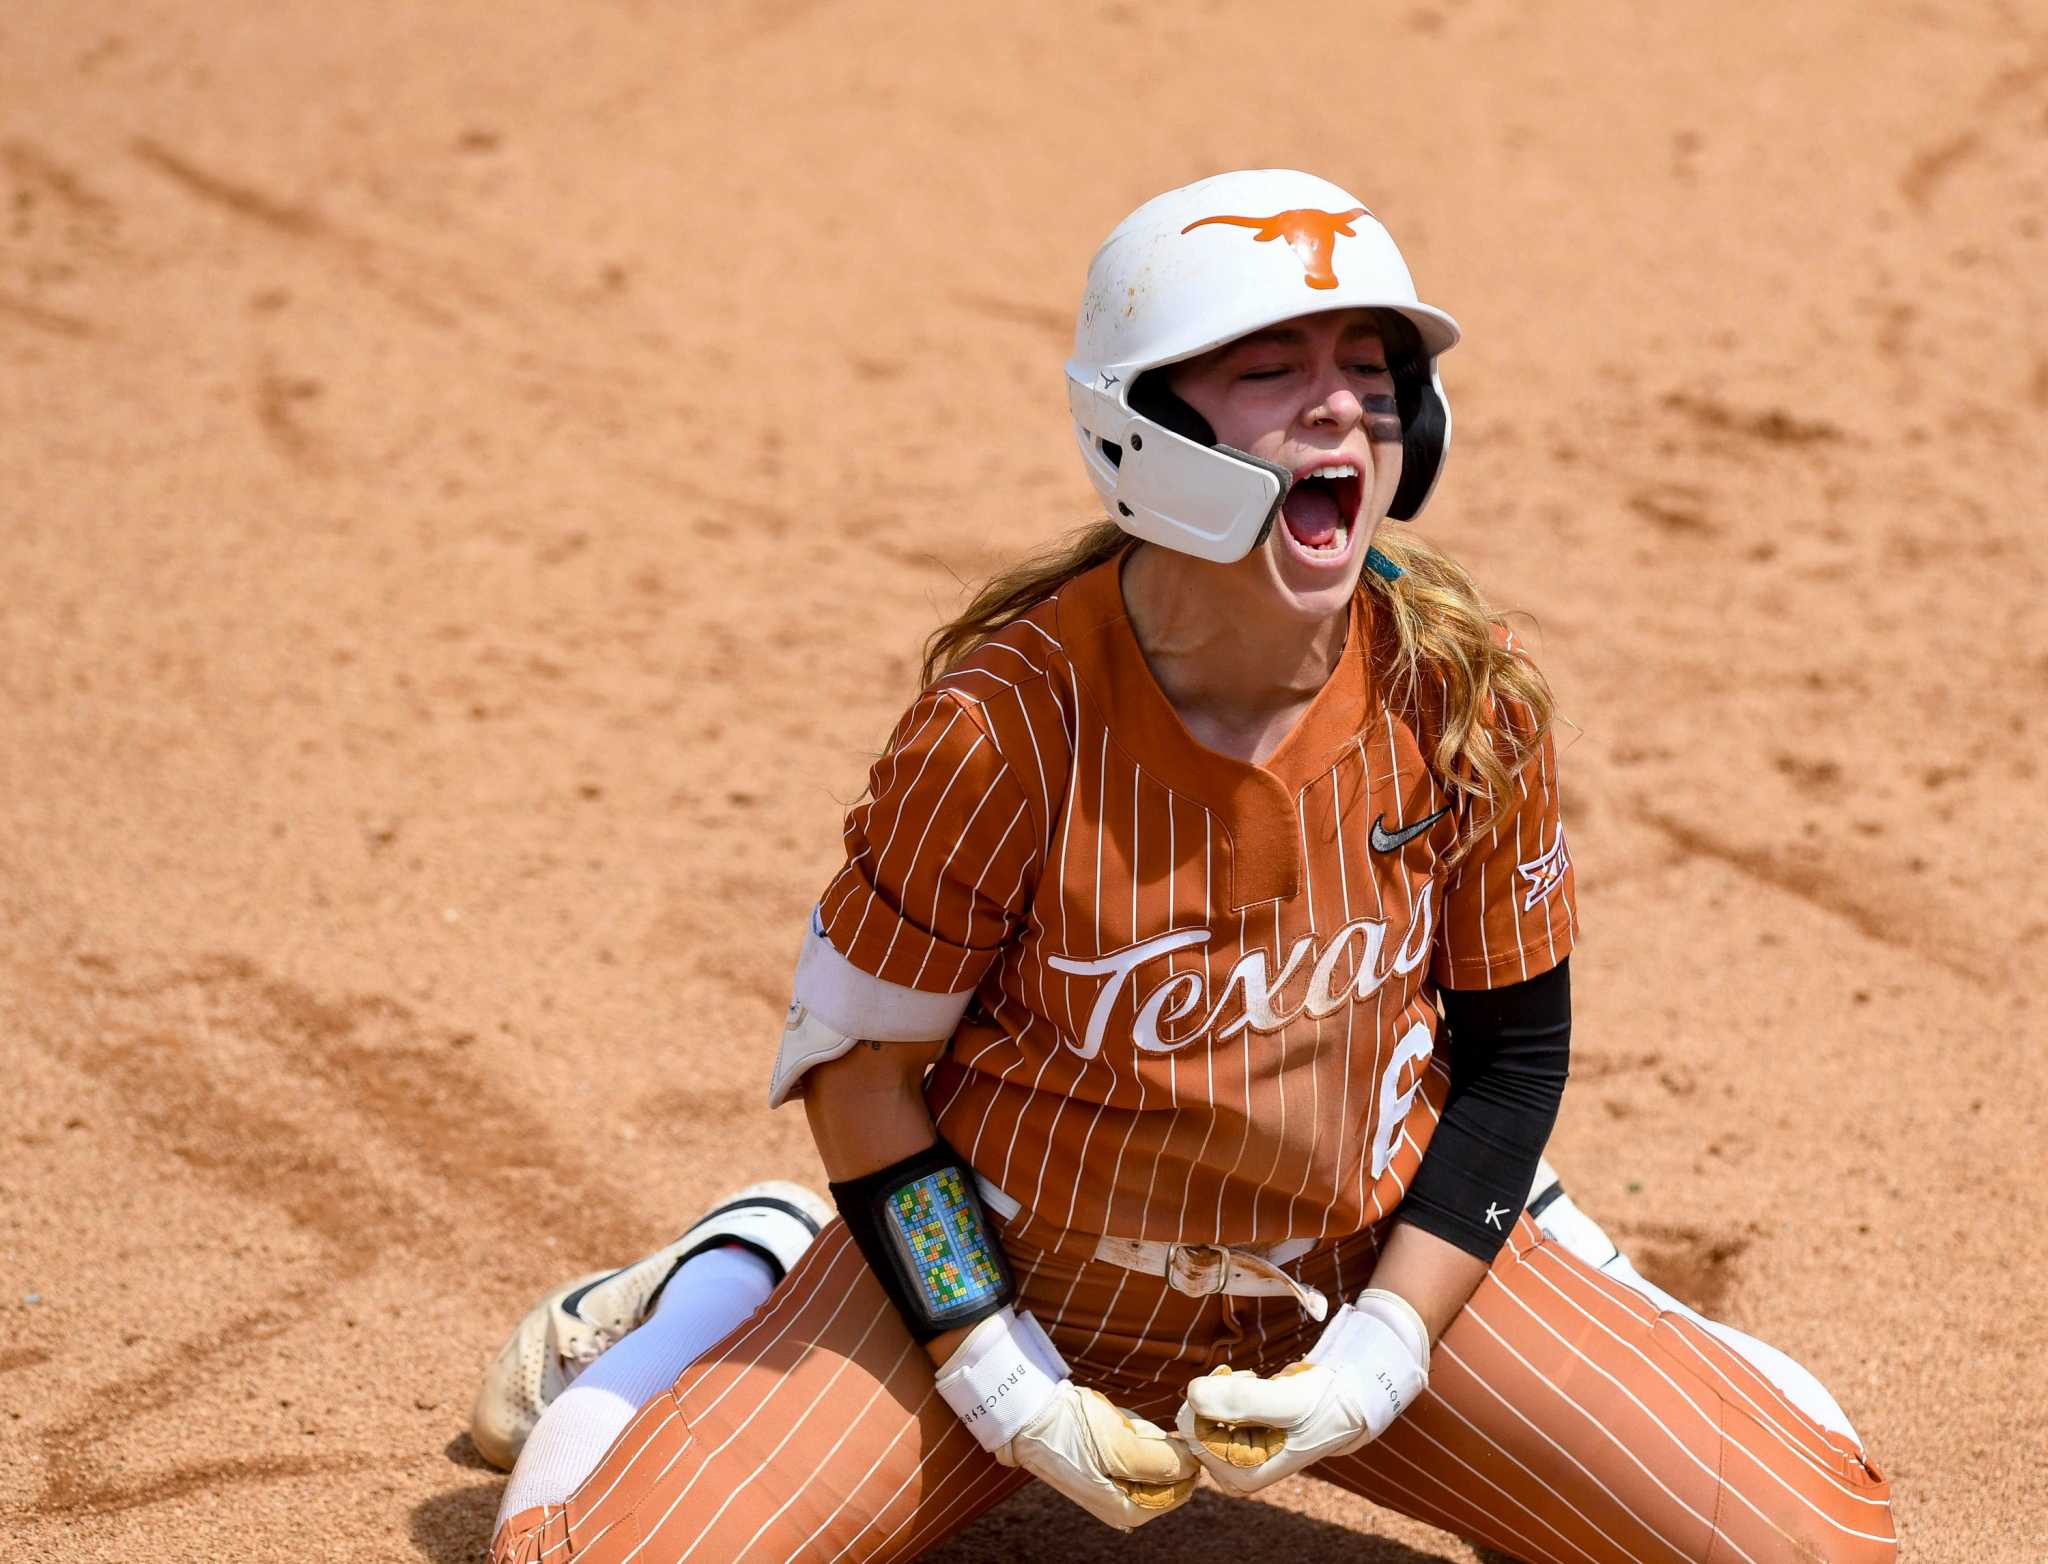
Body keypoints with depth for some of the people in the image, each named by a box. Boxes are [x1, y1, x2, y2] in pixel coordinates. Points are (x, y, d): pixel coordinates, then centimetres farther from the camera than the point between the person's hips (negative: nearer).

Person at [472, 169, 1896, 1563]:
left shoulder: (1467, 695, -15)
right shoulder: (1007, 724, -24)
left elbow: (1513, 1049, -2)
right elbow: (857, 1058, -11)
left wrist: (1378, 1358, -11)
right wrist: (1002, 1382, -14)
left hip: (1372, 1265, 3)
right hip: (1019, 1285, -2)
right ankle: (744, 1280, 15)